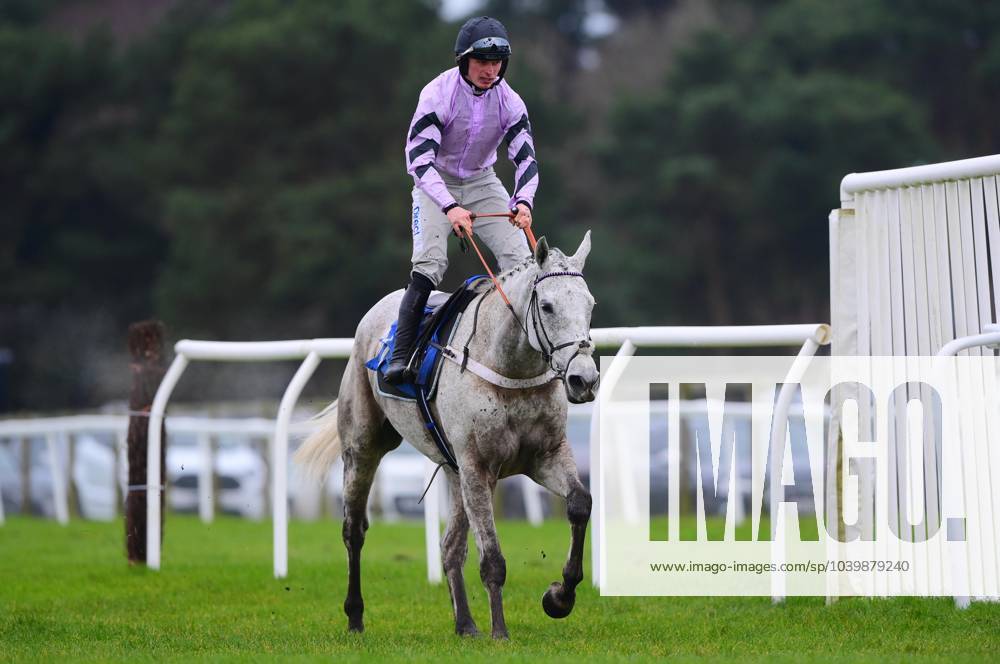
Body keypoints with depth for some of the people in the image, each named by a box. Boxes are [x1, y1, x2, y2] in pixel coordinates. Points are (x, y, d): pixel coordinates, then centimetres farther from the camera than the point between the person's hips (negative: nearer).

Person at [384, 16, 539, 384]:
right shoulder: (438, 94, -23)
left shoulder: (509, 102, -11)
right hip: (436, 184, -4)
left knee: (520, 258, -11)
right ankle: (400, 356, -22)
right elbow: (418, 158, -28)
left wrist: (523, 202, -31)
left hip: (482, 184, 4)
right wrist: (450, 207, -40)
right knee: (429, 262, -23)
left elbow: (525, 158, -9)